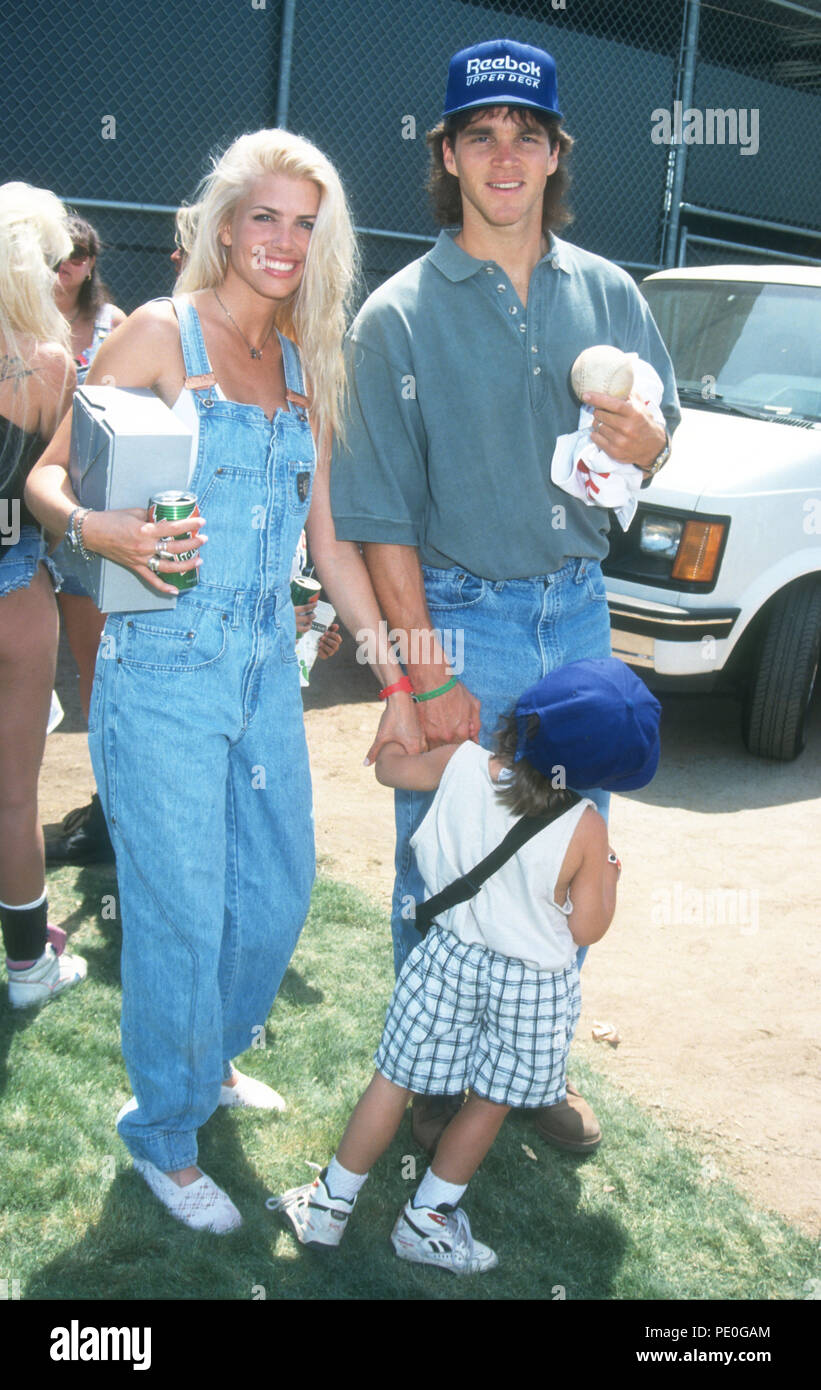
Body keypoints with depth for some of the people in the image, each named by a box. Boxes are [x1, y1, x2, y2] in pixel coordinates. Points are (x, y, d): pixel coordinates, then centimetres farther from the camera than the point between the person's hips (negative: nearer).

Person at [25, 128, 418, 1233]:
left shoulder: (307, 368, 13)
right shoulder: (162, 333, -4)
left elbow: (329, 542, 12)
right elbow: (46, 475, -5)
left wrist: (397, 679, 9)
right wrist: (99, 529, -27)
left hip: (268, 668, 6)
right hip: (162, 673, -6)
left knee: (279, 894, 14)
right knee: (181, 915, 1)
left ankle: (212, 1058, 43)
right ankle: (164, 1134, 26)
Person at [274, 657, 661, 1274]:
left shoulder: (462, 764, -16)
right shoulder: (585, 830, -21)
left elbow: (390, 767, 4)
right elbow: (587, 929, -11)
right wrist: (608, 876, 7)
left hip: (450, 958, 2)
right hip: (532, 984, -2)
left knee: (395, 1082, 15)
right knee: (489, 1105, 19)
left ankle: (331, 1205, 28)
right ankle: (427, 1221, 32)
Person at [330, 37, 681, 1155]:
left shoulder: (605, 293, 6)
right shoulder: (399, 315, -7)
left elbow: (660, 434, 12)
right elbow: (384, 513, -10)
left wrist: (642, 439, -14)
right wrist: (430, 675, -15)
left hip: (578, 612, 4)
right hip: (460, 615, -4)